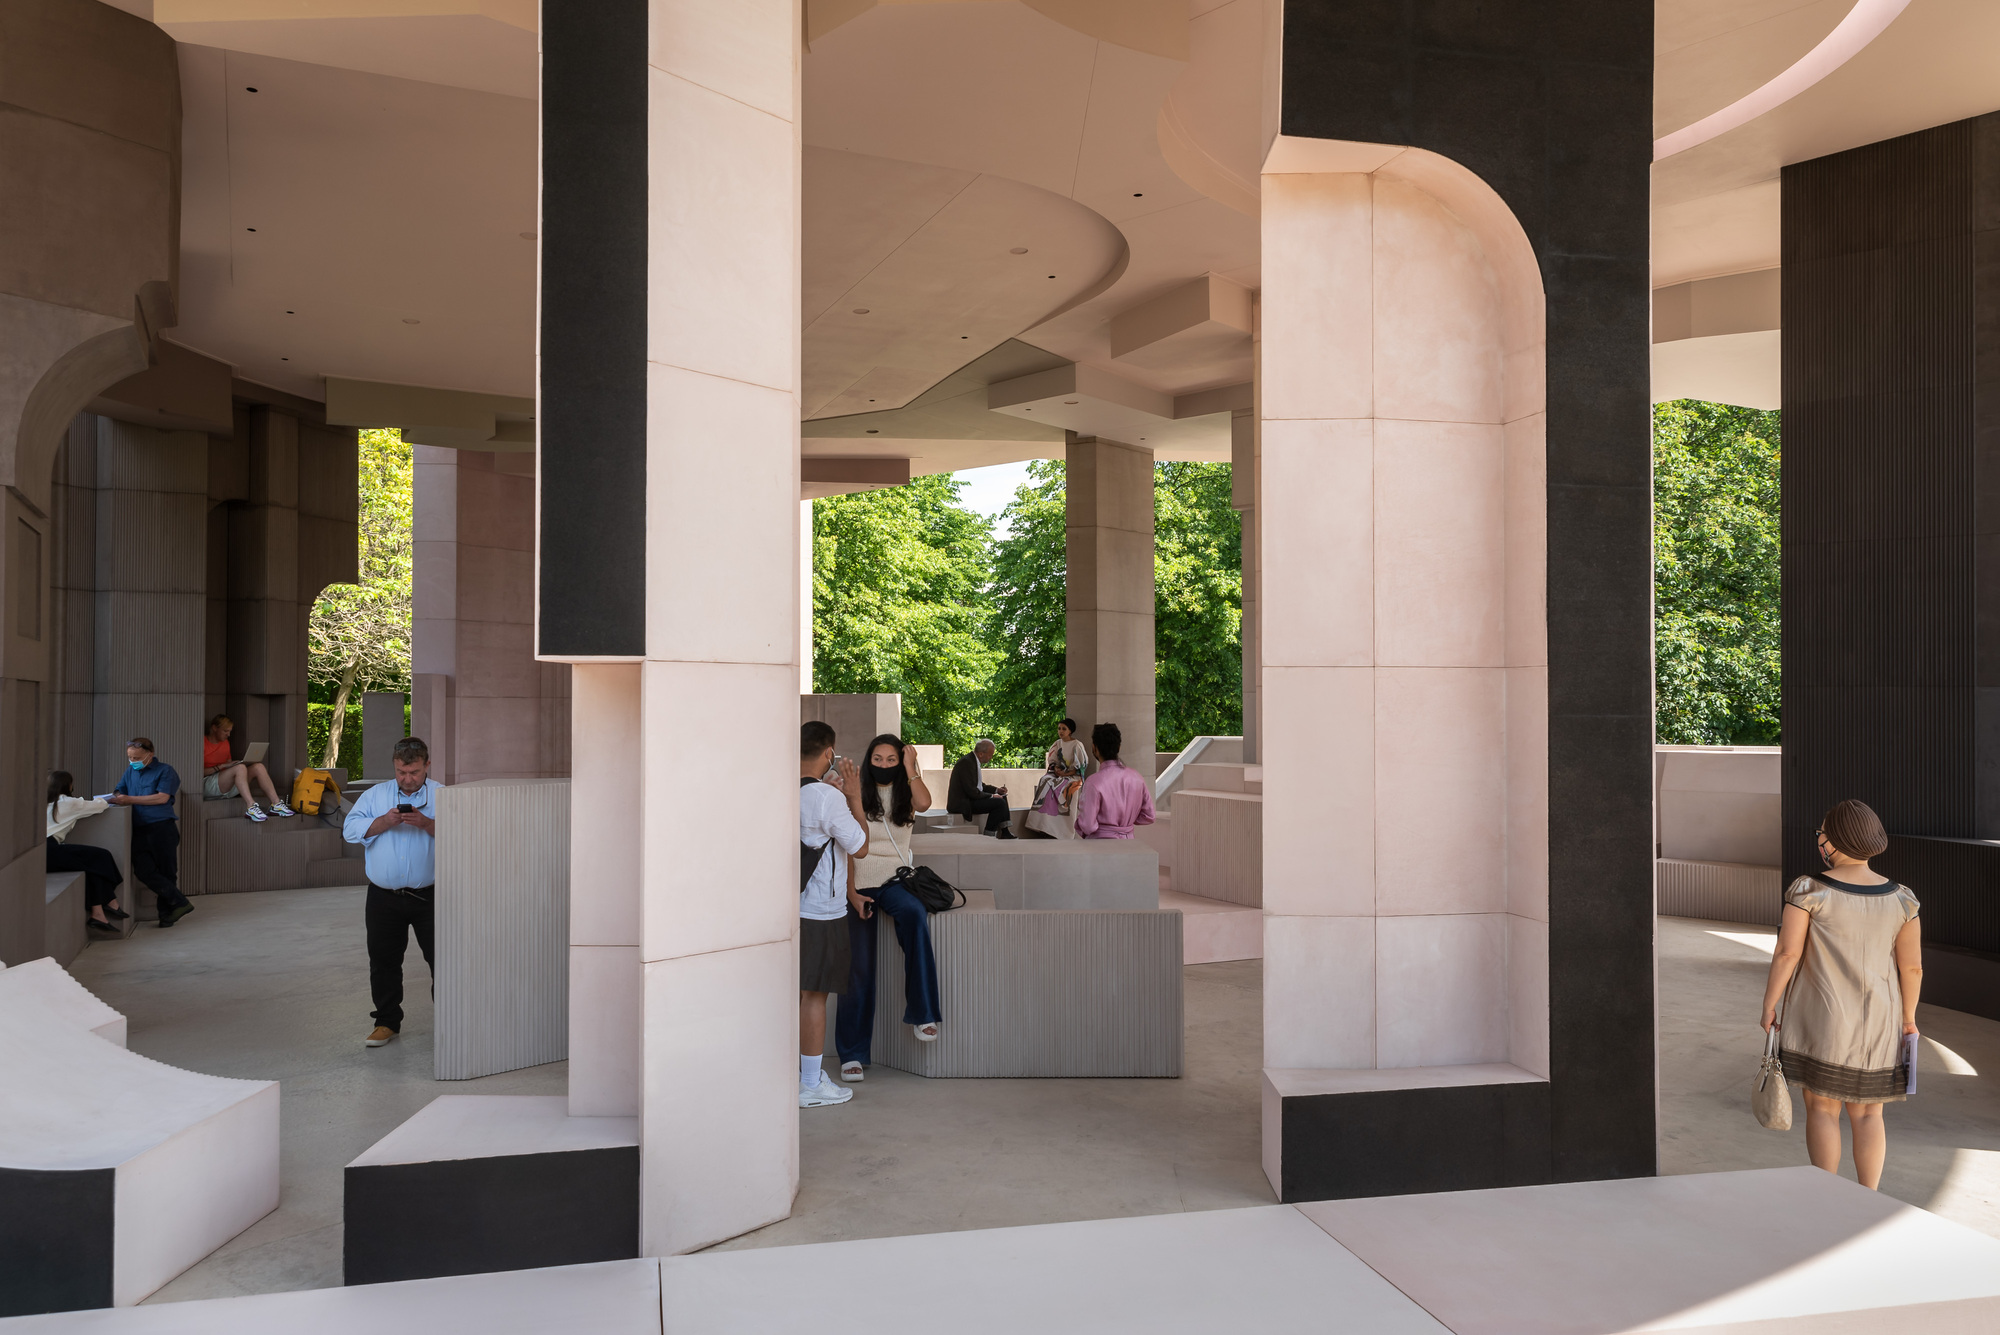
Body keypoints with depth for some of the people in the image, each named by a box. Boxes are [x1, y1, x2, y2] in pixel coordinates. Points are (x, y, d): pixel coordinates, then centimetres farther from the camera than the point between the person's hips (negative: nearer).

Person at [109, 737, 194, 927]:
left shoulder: (165, 771, 1)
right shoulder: (130, 772, 20)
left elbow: (162, 797, -10)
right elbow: (118, 792, 20)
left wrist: (129, 799, -13)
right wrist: (113, 798, -5)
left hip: (162, 827, -5)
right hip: (139, 830, 5)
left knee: (166, 872, -1)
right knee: (143, 871, -10)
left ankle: (166, 913, 10)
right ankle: (180, 903, -8)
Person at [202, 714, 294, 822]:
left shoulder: (225, 742, 19)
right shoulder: (203, 742, -5)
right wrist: (222, 766, -19)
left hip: (226, 787, 7)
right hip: (206, 785, -7)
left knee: (258, 766, -15)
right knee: (240, 767, -34)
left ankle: (276, 805, -27)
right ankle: (251, 808, -47)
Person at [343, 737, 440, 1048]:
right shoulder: (375, 795, 8)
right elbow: (350, 829, -2)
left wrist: (428, 824, -24)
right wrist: (384, 821, -16)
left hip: (430, 895, -3)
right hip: (384, 897, 3)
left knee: (441, 958, 0)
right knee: (383, 961, 11)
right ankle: (387, 1021, 25)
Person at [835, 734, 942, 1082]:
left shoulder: (906, 793, 10)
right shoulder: (857, 796, 4)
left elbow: (924, 804, -15)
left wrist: (910, 766, -8)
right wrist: (851, 893, -10)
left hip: (895, 880, 1)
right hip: (860, 884, 0)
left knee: (914, 914, -34)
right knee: (858, 969, -4)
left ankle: (922, 1013, -29)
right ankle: (852, 1054, 6)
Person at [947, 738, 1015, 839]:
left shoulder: (973, 760, 11)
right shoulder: (966, 762, -21)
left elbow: (979, 785, 22)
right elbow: (971, 791, -24)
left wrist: (996, 790, 10)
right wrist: (992, 796, -14)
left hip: (970, 798, 11)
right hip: (962, 803, -11)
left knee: (1002, 798, 13)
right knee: (999, 802, -20)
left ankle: (1005, 833, 12)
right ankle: (988, 834, -10)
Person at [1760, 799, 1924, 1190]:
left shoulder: (1809, 890, -13)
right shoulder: (1900, 899, -2)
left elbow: (1786, 952, -15)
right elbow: (1912, 966, 0)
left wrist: (1769, 1005, -5)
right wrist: (1908, 1016, 13)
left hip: (1822, 1019, -3)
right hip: (1878, 1021, 3)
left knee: (1822, 1108, 6)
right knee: (1867, 1113, 13)